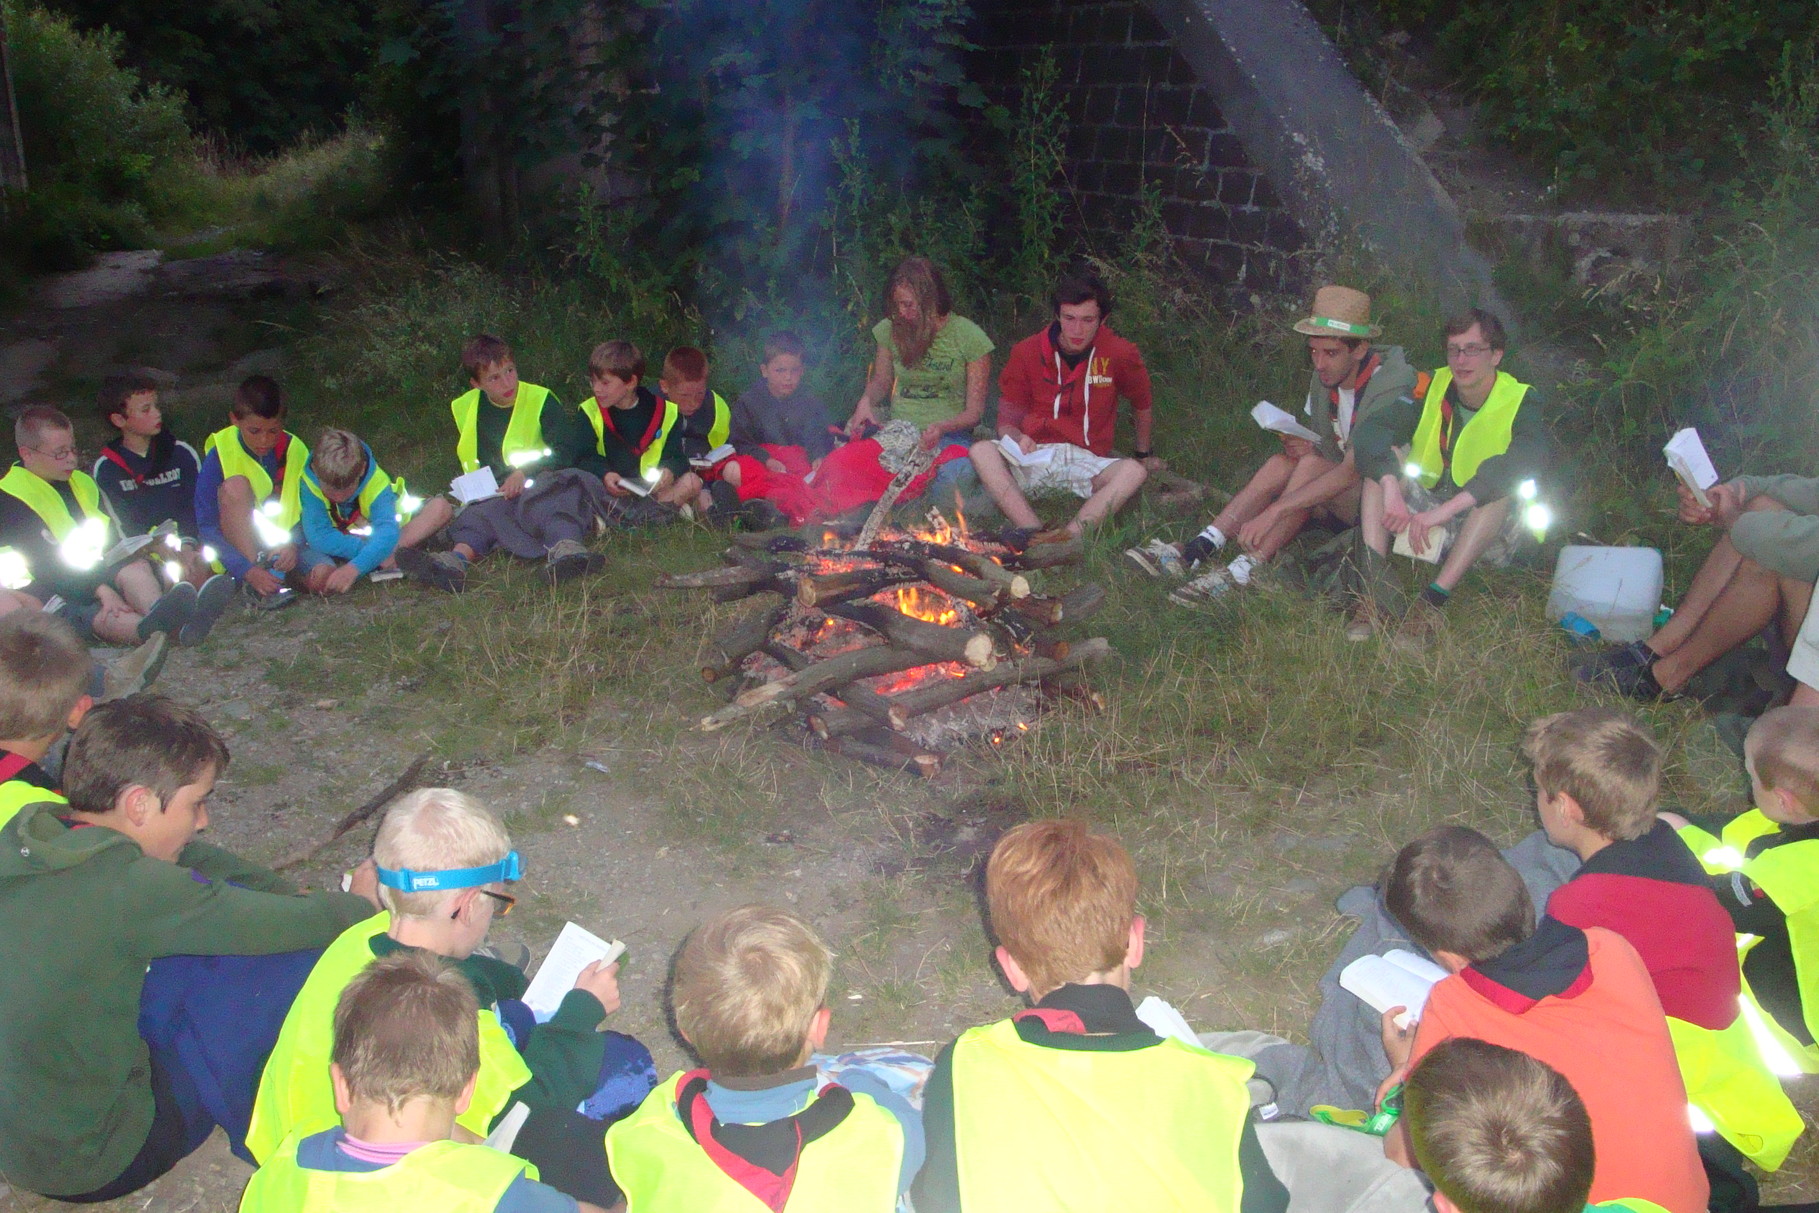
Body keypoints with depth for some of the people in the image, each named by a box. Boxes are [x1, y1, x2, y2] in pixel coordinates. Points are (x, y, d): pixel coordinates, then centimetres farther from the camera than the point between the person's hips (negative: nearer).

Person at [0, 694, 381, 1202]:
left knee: (216, 900, 6)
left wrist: (298, 897, 1)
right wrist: (359, 905, -1)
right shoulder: (124, 885, -29)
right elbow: (289, 927, -22)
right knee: (291, 957, -9)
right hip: (89, 1166, -8)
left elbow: (191, 858, 6)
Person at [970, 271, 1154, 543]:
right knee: (981, 452, -31)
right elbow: (1006, 421, 5)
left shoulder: (1120, 355, 1)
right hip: (1034, 458, 0)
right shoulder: (1027, 352, 2)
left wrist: (1144, 454, 31)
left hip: (1088, 462, 0)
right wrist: (1018, 438, -18)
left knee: (1134, 471, -32)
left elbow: (1142, 404, 21)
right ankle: (1036, 535, -46)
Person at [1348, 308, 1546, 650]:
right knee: (1382, 460, -17)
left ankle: (1432, 601, -40)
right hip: (1425, 517, 3)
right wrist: (1391, 489, -35)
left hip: (1489, 532, -3)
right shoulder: (1433, 389, -1)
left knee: (1504, 484, -31)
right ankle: (1375, 594, -34)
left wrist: (1445, 510, -42)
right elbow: (1369, 430, -16)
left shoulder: (1520, 403, -10)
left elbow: (1528, 459, -32)